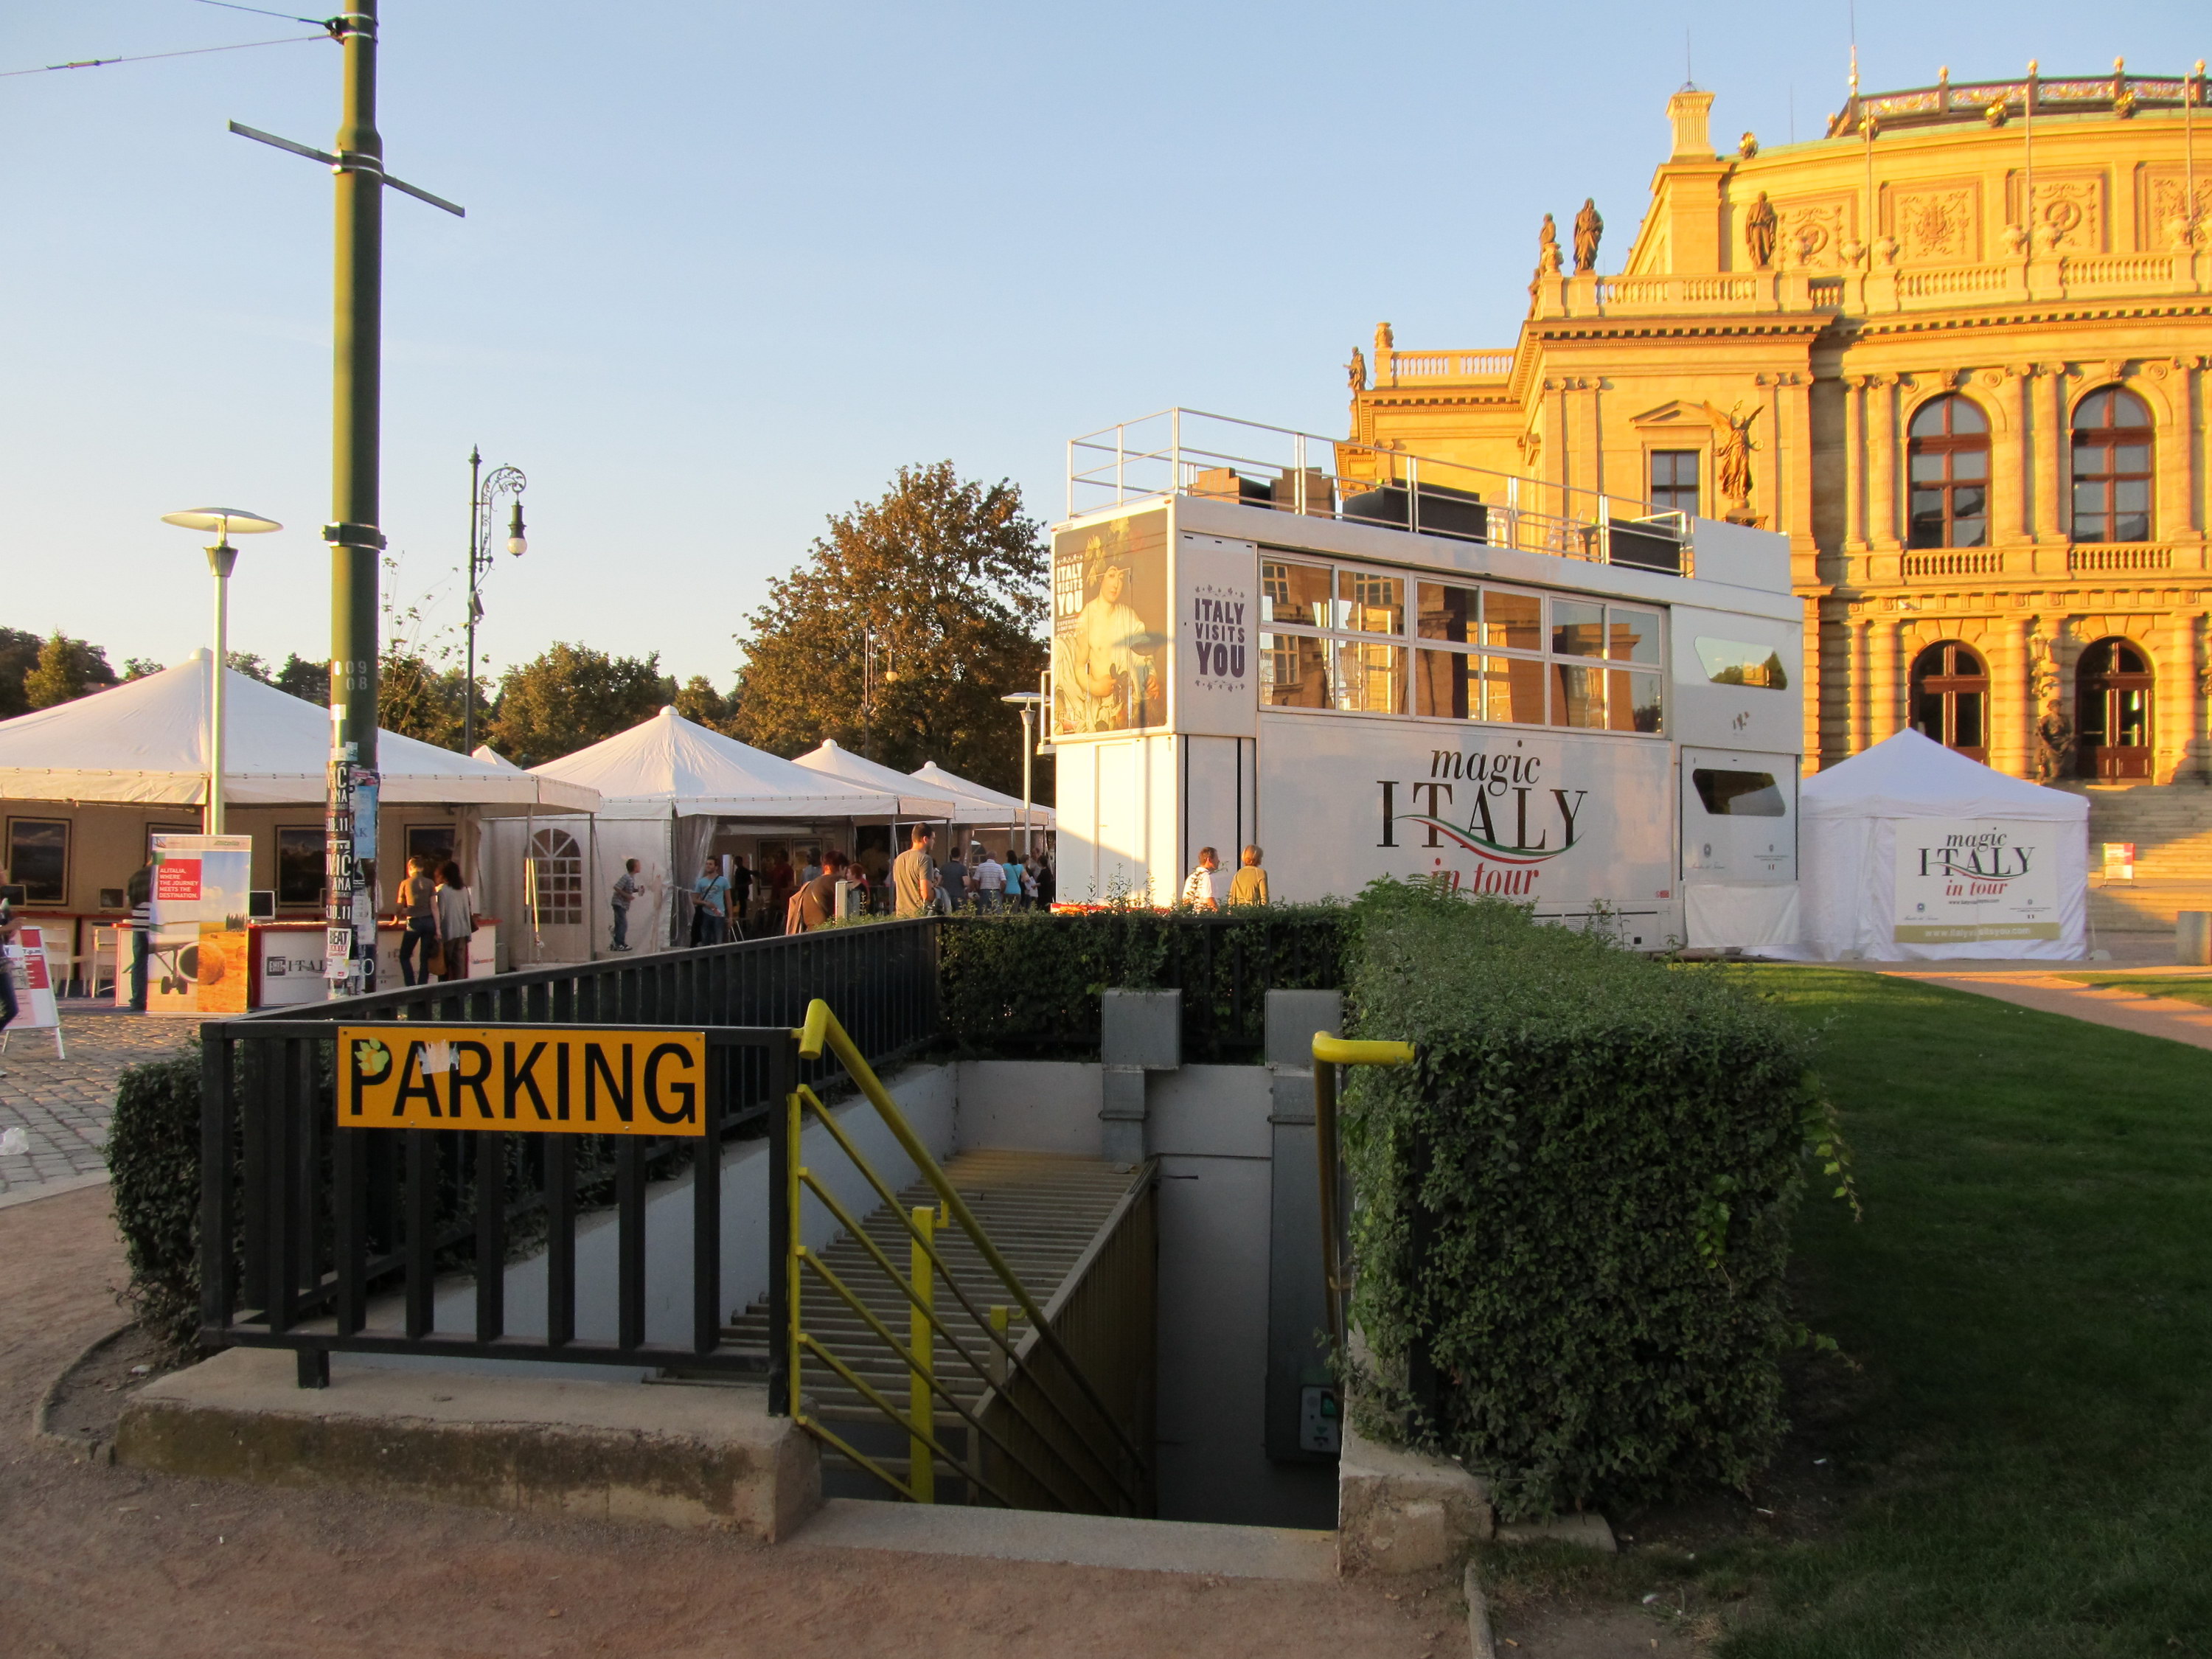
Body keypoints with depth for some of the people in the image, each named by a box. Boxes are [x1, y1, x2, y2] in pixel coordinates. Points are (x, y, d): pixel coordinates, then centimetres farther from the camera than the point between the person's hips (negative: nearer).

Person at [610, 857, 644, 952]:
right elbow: (616, 888, -24)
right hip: (619, 903, -10)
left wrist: (638, 889, 2)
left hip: (623, 904, 10)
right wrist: (627, 895, -24)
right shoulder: (626, 877, -20)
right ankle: (620, 944, -8)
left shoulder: (632, 878, 9)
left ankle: (616, 944, 19)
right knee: (623, 924, -10)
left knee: (620, 924, 13)